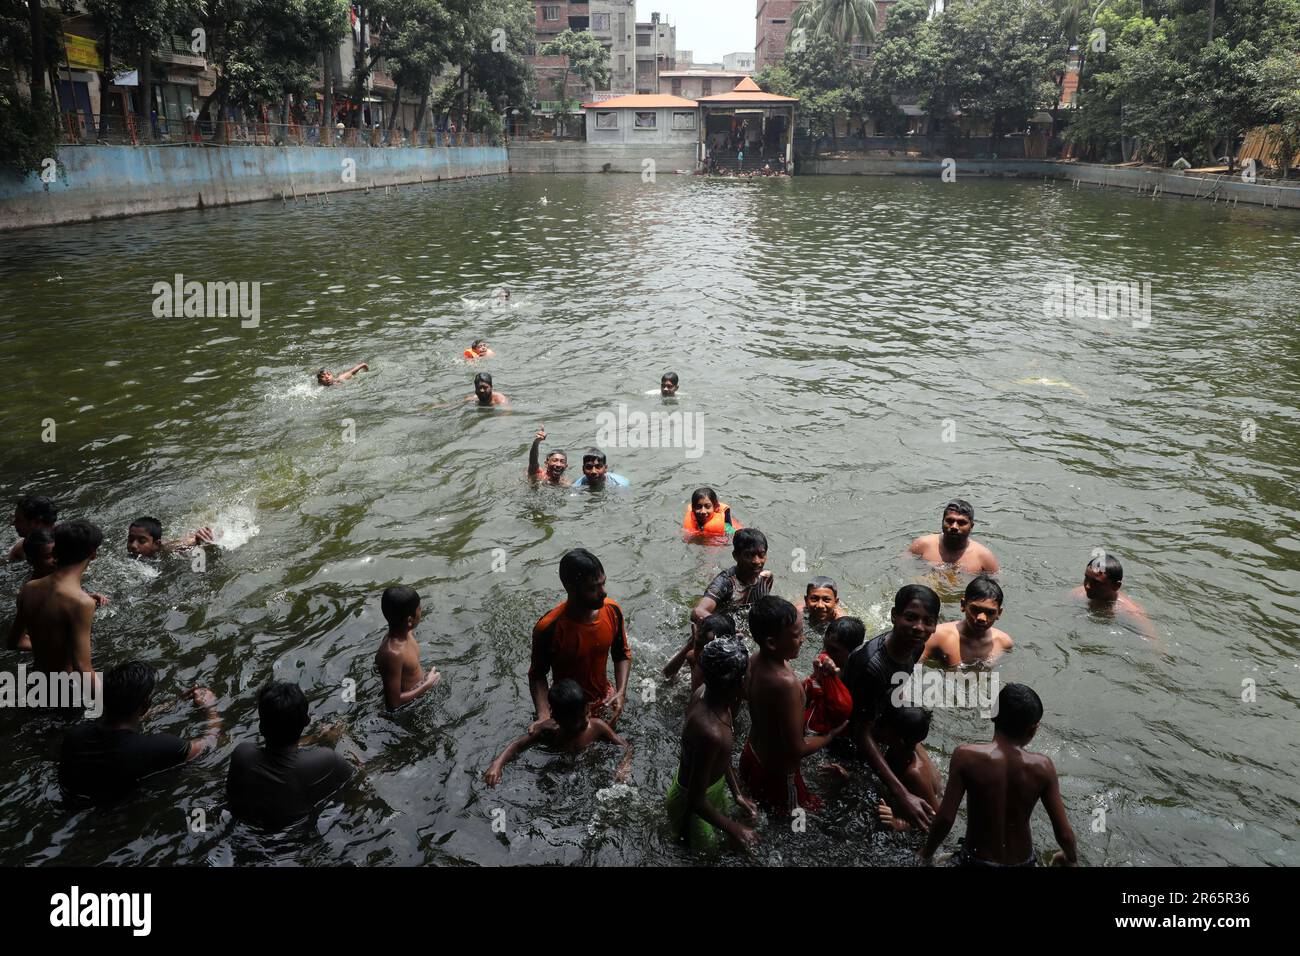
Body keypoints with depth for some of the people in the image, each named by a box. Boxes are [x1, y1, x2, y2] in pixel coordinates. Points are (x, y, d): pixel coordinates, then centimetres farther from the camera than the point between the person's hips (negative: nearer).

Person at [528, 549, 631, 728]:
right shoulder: (548, 629, -32)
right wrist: (544, 715, -30)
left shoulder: (612, 611, -19)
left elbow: (622, 654, -3)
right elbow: (537, 675, -16)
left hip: (605, 700, 4)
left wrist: (621, 693, -17)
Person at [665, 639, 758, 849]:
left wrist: (737, 794, 1)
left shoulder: (706, 692, -17)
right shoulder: (710, 732, -43)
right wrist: (733, 829, -21)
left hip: (712, 782, 8)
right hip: (692, 800, -8)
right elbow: (696, 800, -32)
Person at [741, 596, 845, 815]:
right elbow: (797, 749, -29)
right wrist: (833, 734, -12)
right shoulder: (785, 682, -37)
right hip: (776, 775, -8)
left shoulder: (755, 660, -12)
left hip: (751, 757, 8)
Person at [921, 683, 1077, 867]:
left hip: (977, 861, -4)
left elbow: (945, 818, -18)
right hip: (1023, 862, 4)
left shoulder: (966, 757, -19)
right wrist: (1071, 858, 15)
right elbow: (1064, 833, -7)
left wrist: (927, 852, 1)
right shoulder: (1042, 767, -13)